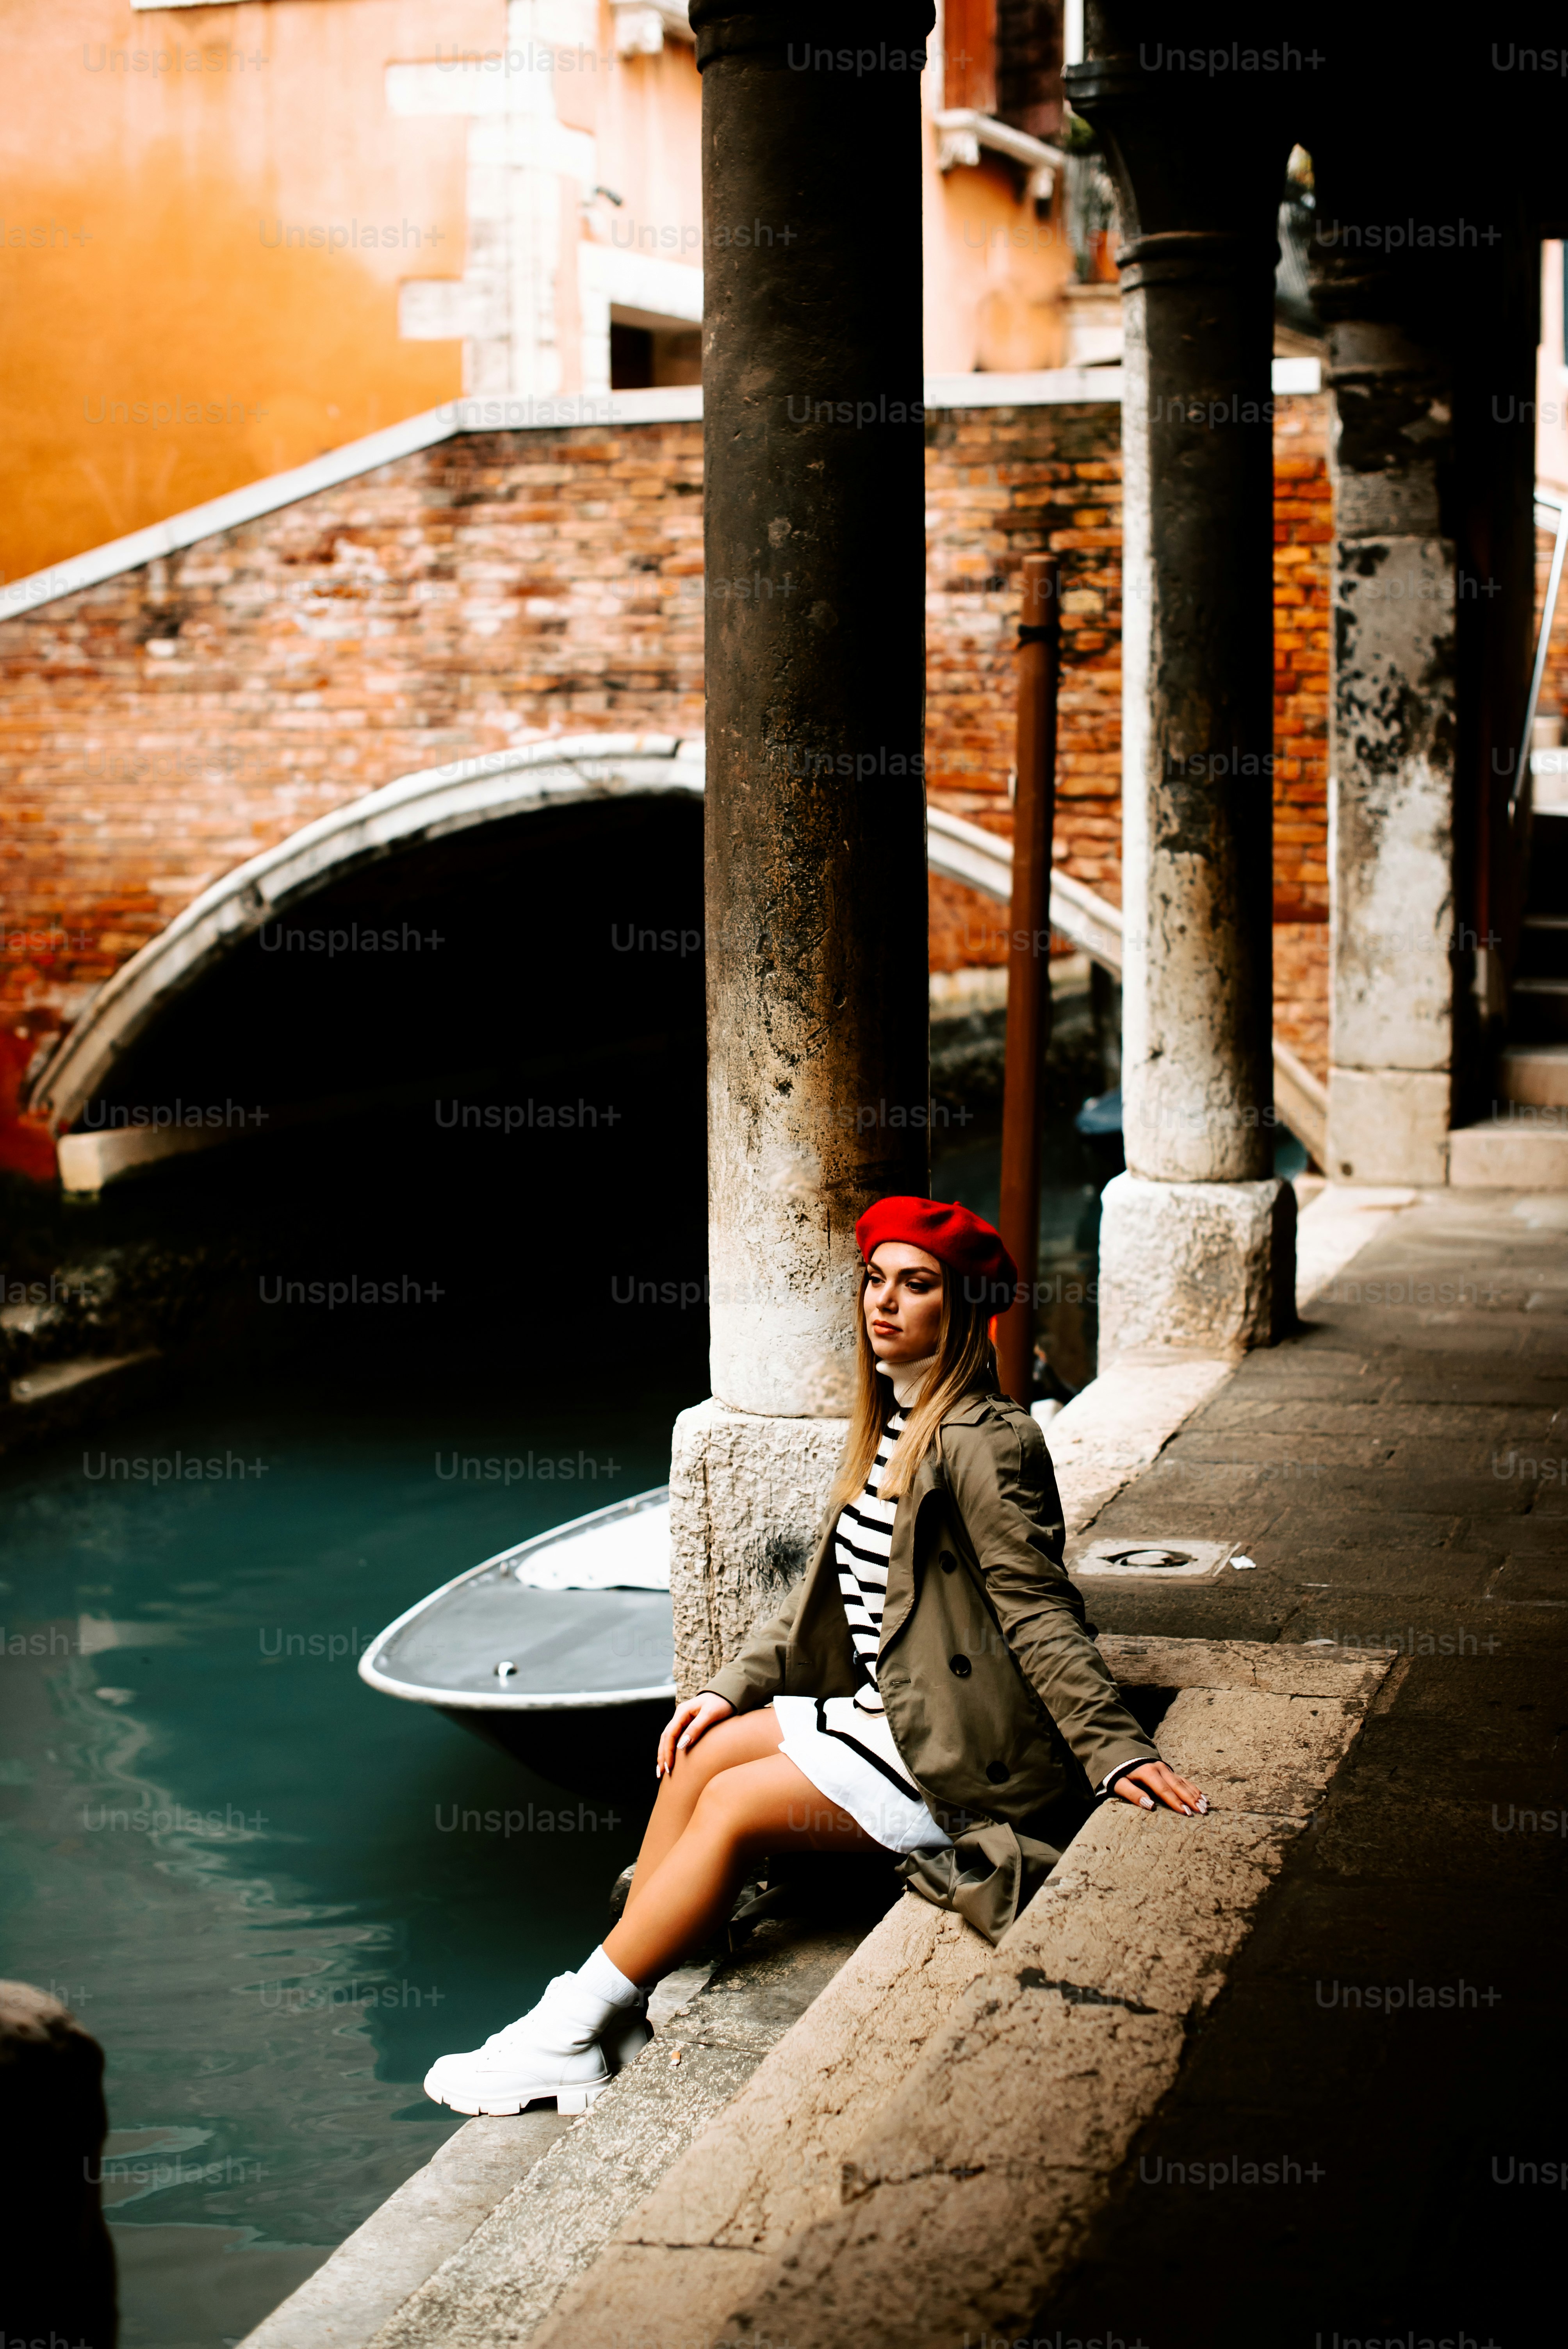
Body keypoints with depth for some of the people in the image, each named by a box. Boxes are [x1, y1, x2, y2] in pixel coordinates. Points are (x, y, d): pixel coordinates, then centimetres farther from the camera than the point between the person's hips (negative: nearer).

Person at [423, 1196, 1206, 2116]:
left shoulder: (982, 1443, -18)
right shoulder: (891, 1423, 12)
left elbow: (1041, 1614, -20)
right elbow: (831, 1587, 18)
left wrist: (1117, 1751, -26)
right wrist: (734, 1689, 13)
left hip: (961, 1757, -9)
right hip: (887, 1712, 9)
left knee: (734, 1807, -13)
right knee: (700, 1754, -1)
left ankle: (572, 2035, -4)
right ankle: (611, 2011, 1)